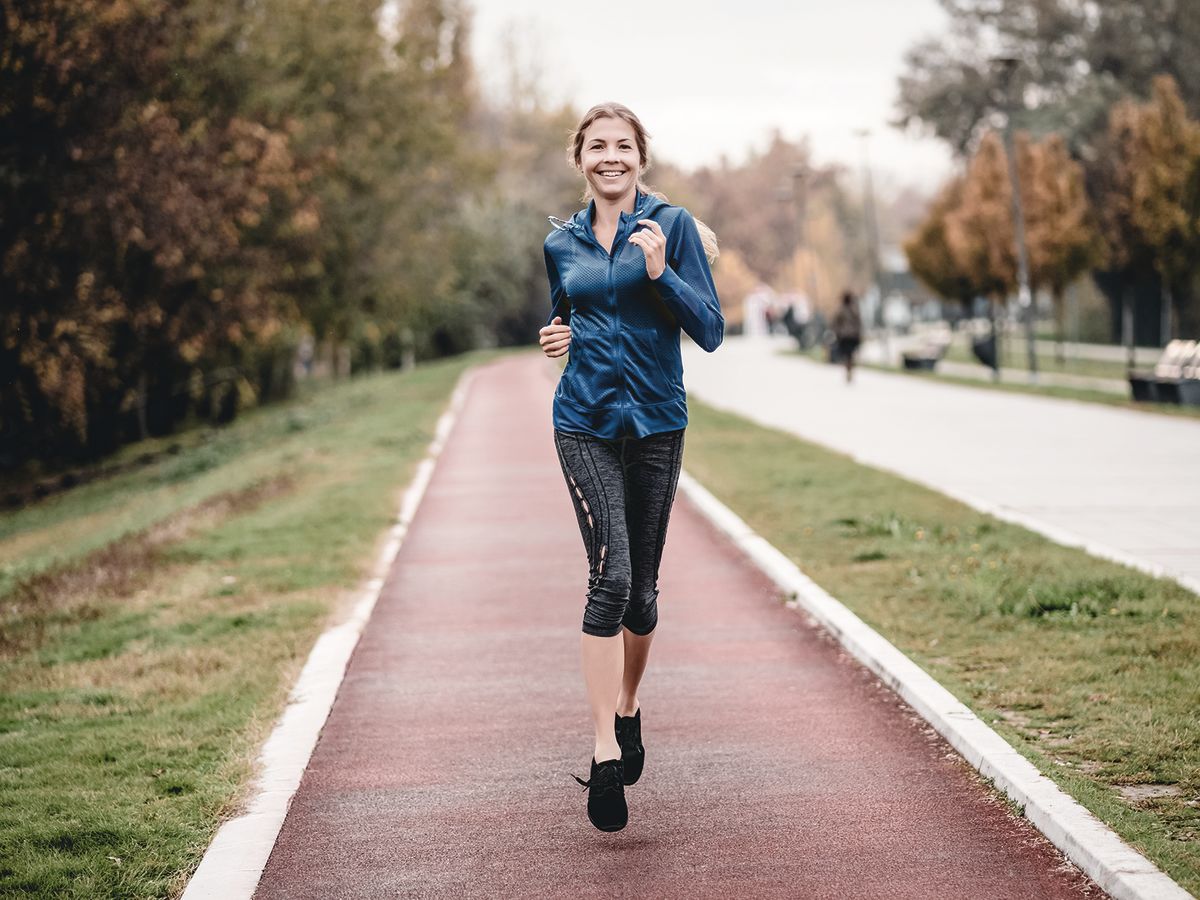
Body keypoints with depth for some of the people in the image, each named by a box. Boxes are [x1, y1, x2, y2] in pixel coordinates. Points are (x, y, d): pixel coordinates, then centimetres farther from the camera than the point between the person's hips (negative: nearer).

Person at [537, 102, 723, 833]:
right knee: (610, 576, -17)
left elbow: (711, 330, -8)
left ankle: (628, 705, 36)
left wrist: (661, 270, -21)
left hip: (656, 422, 0)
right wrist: (560, 336, 3)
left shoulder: (673, 225, -3)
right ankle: (606, 752, -17)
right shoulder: (562, 243, 8)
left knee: (642, 588, 8)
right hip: (585, 422, 1)